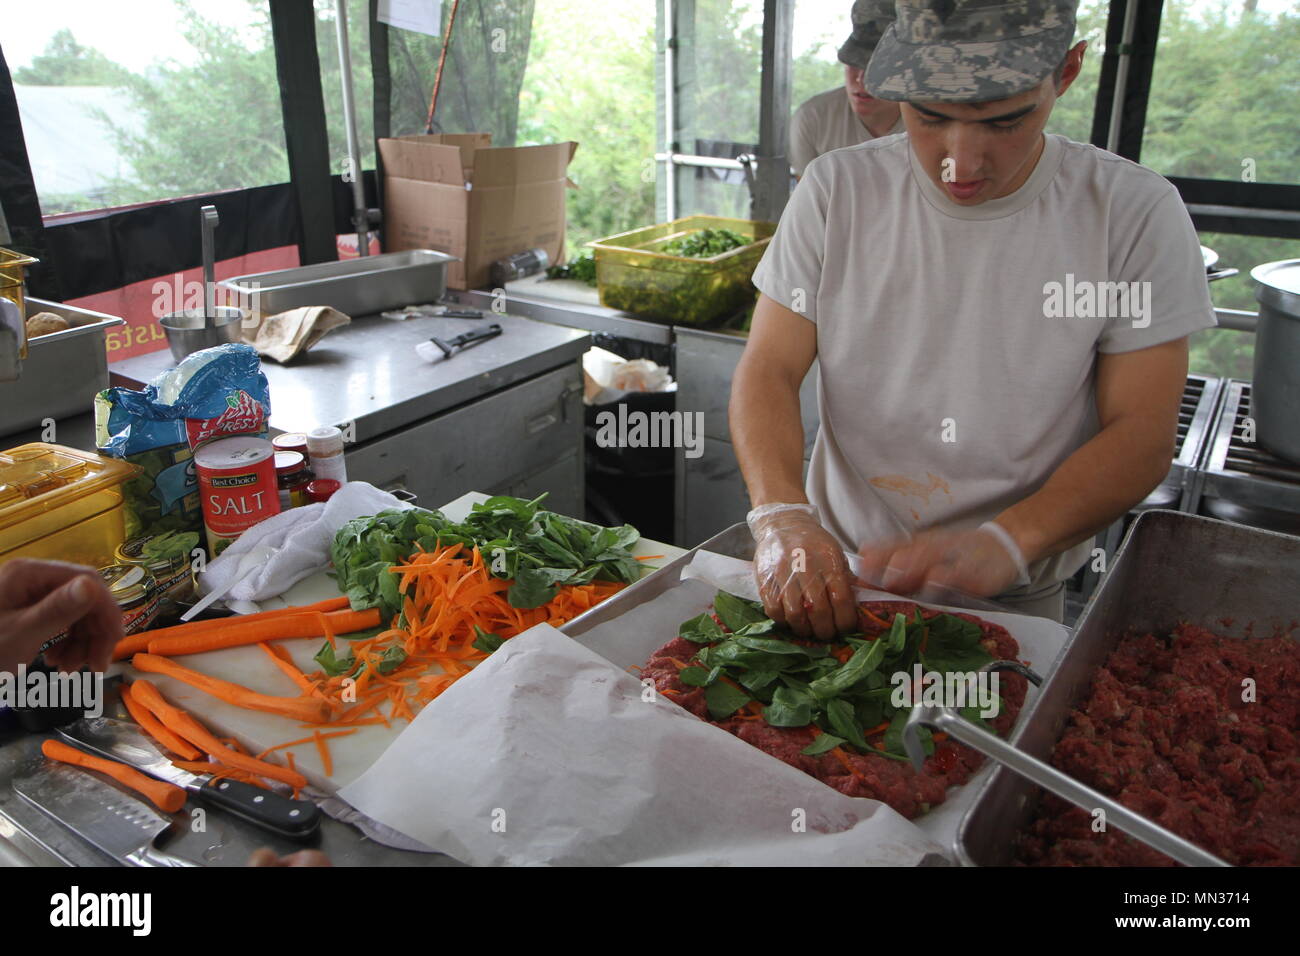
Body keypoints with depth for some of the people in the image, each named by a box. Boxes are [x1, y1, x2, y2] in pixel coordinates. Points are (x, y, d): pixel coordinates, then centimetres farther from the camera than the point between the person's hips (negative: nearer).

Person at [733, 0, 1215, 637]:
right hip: (839, 570, 6)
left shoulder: (1134, 213, -12)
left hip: (1016, 600, -5)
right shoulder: (835, 191, -10)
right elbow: (769, 369, -12)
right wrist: (781, 515, -29)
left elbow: (1142, 437, -12)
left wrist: (1007, 541, -30)